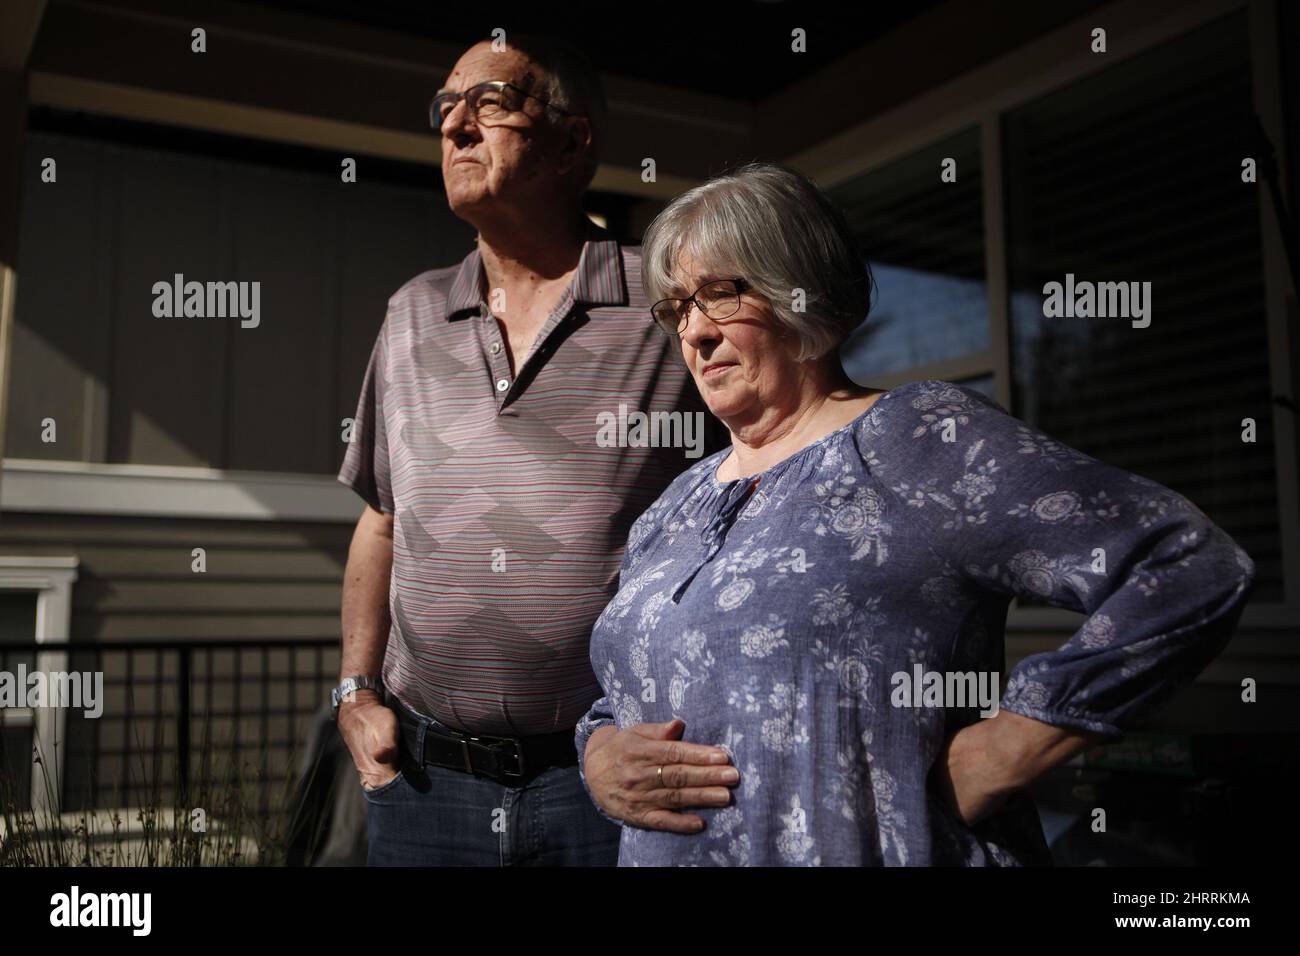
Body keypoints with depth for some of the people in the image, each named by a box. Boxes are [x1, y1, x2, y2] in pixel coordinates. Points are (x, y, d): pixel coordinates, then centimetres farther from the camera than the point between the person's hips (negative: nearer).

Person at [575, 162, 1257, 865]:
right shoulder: (674, 508, 11)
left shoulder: (929, 439, -9)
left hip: (874, 848, -5)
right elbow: (612, 699, 18)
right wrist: (599, 757, -5)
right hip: (663, 852, 6)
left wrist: (1003, 752, -17)